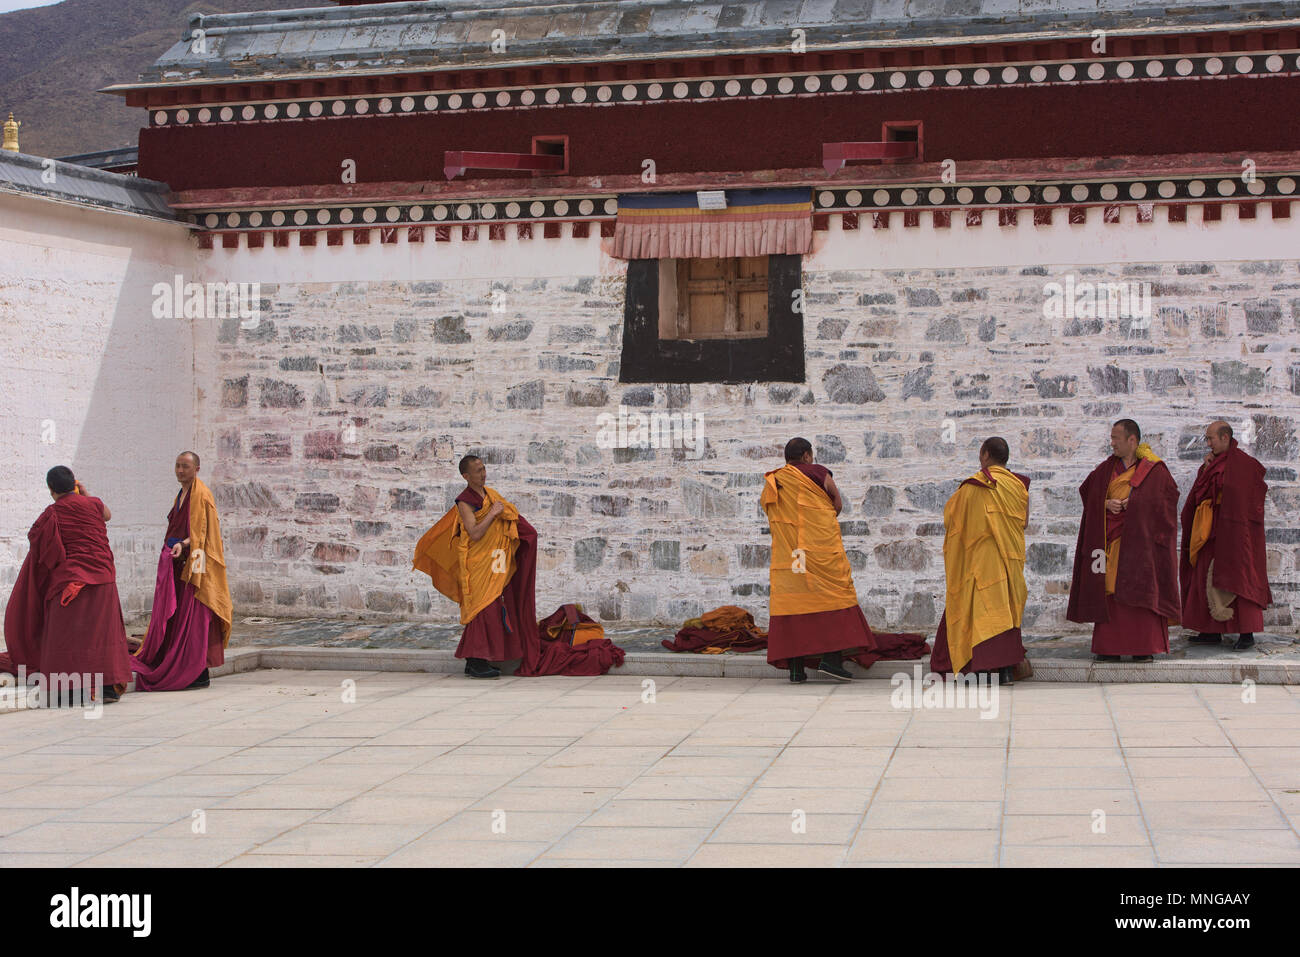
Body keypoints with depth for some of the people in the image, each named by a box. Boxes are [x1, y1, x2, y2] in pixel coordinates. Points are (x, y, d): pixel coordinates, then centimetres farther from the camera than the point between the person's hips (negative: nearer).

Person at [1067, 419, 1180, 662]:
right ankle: (1110, 646, 2)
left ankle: (1145, 647, -2)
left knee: (1142, 592, -6)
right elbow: (1088, 493, 11)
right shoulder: (1107, 469, 13)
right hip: (1111, 540, 4)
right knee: (1109, 592, -1)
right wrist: (1106, 504, -9)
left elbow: (1168, 496, -5)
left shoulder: (1154, 469, 0)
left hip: (1141, 540, -4)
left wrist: (1136, 504, -14)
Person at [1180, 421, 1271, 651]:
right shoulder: (1215, 463, 16)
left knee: (1237, 578, -8)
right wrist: (1205, 469, 3)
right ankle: (1213, 631, 13)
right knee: (1208, 578, 8)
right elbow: (1200, 492, 14)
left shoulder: (1242, 464, -11)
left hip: (1234, 531, -9)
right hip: (1212, 532, 9)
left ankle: (1247, 633, -6)